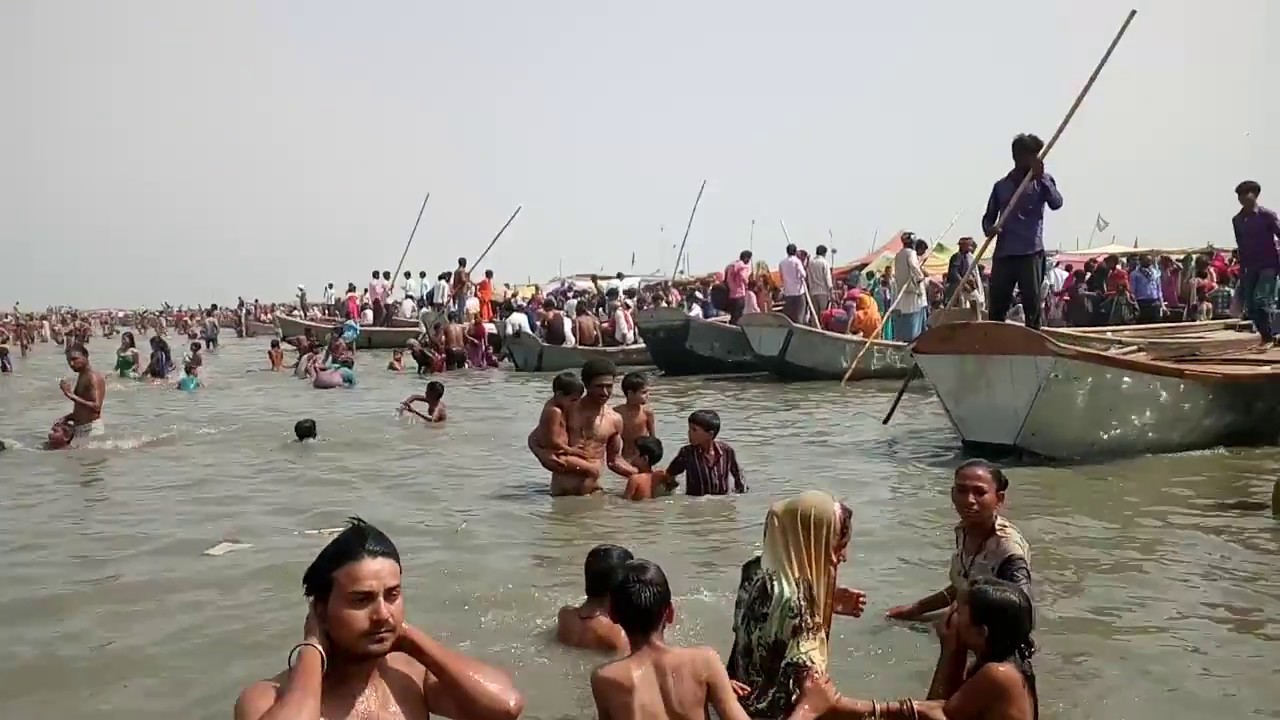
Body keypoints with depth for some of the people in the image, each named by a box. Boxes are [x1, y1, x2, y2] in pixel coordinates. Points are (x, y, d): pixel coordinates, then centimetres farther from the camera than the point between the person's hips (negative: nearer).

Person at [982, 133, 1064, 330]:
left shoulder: (1042, 181, 6)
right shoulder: (1001, 185, 13)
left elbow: (1056, 203, -12)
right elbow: (988, 216, 16)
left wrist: (1040, 177, -22)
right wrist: (989, 229, -7)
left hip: (1031, 252, -2)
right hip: (1003, 253, 3)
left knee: (1032, 304, -6)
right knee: (996, 306, 2)